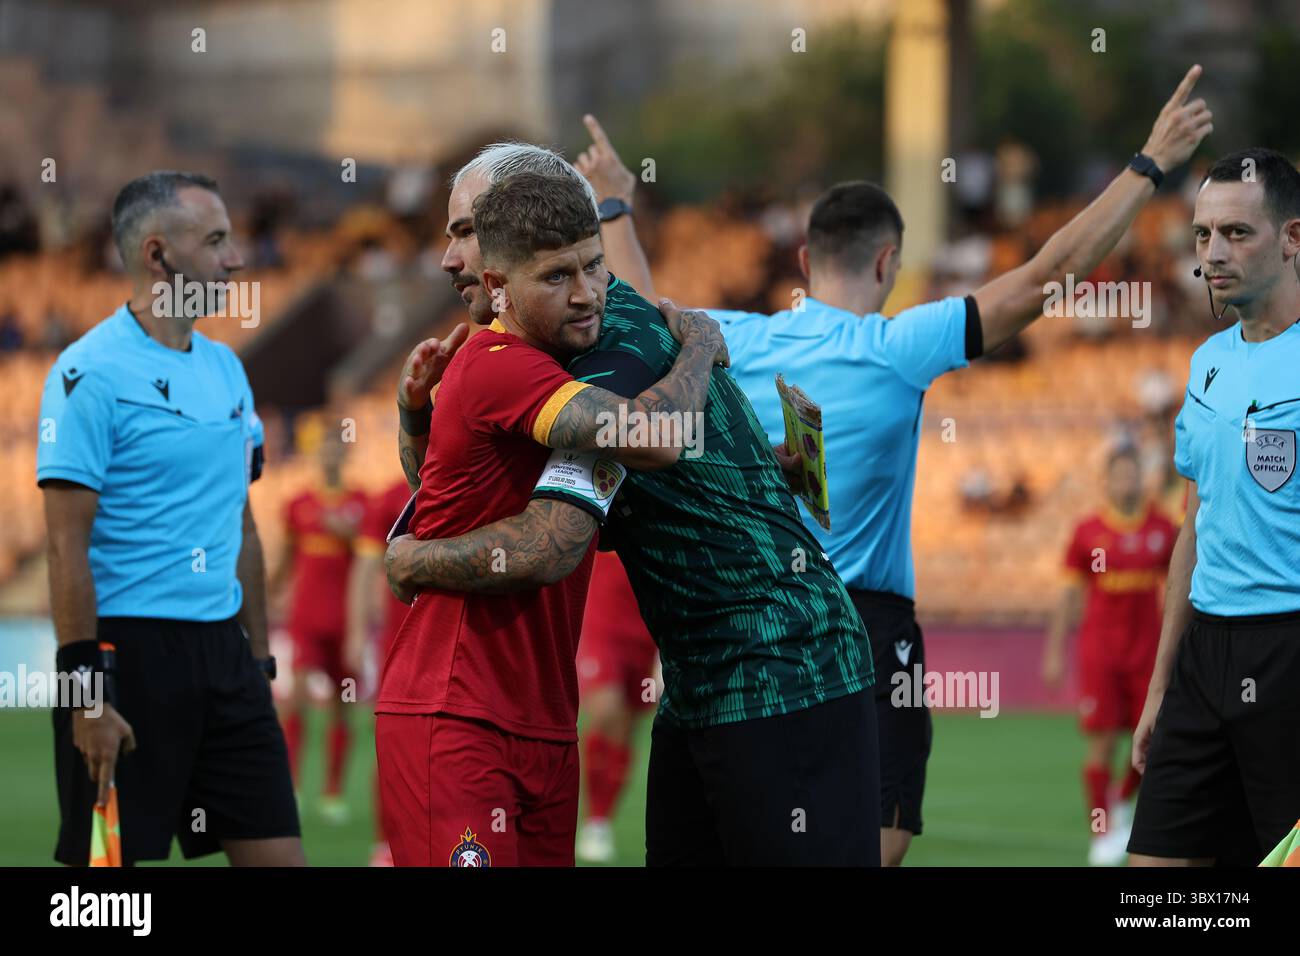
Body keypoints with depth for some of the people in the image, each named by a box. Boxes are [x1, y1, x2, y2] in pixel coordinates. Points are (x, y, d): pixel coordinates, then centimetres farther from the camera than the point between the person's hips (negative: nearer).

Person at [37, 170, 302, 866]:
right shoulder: (90, 372, -10)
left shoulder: (225, 369, 14)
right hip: (127, 650, -7)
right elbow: (67, 543, -14)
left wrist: (258, 658, 15)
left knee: (276, 854, 3)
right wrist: (86, 691, -18)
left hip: (222, 651, 7)